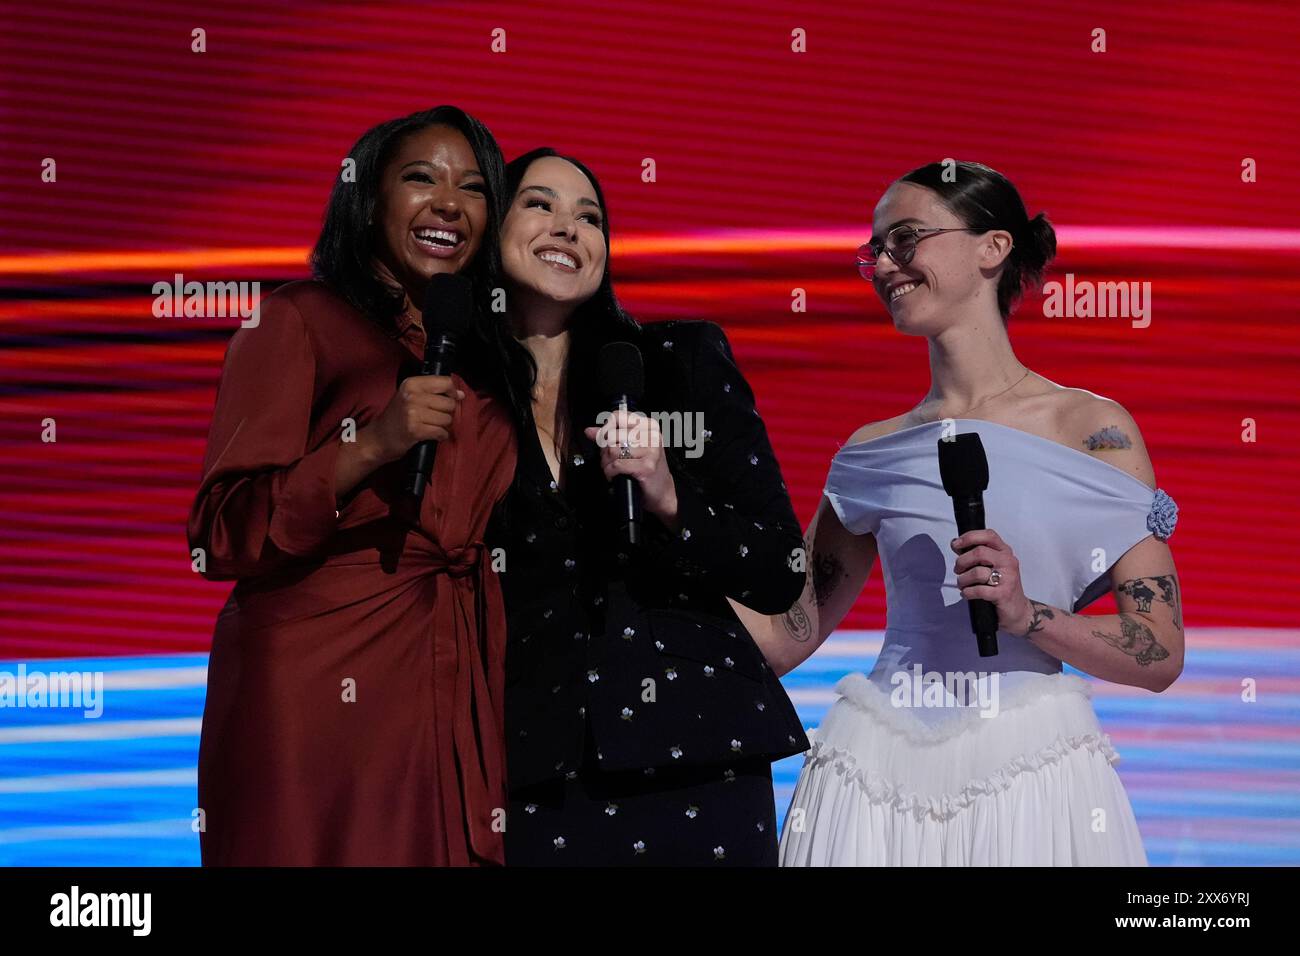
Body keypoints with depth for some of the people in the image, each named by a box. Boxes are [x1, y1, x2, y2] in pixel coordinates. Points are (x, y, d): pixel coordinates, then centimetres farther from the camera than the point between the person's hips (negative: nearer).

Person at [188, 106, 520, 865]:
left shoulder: (484, 357, 17)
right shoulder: (301, 321, -2)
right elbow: (224, 537, -11)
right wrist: (371, 446, -21)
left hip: (457, 704, 6)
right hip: (321, 697, -5)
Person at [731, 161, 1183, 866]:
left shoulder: (1092, 429, -1)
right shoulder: (873, 452, 10)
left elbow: (1161, 656, -2)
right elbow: (783, 635, 12)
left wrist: (1027, 615, -18)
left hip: (1029, 777, -3)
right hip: (881, 774, 3)